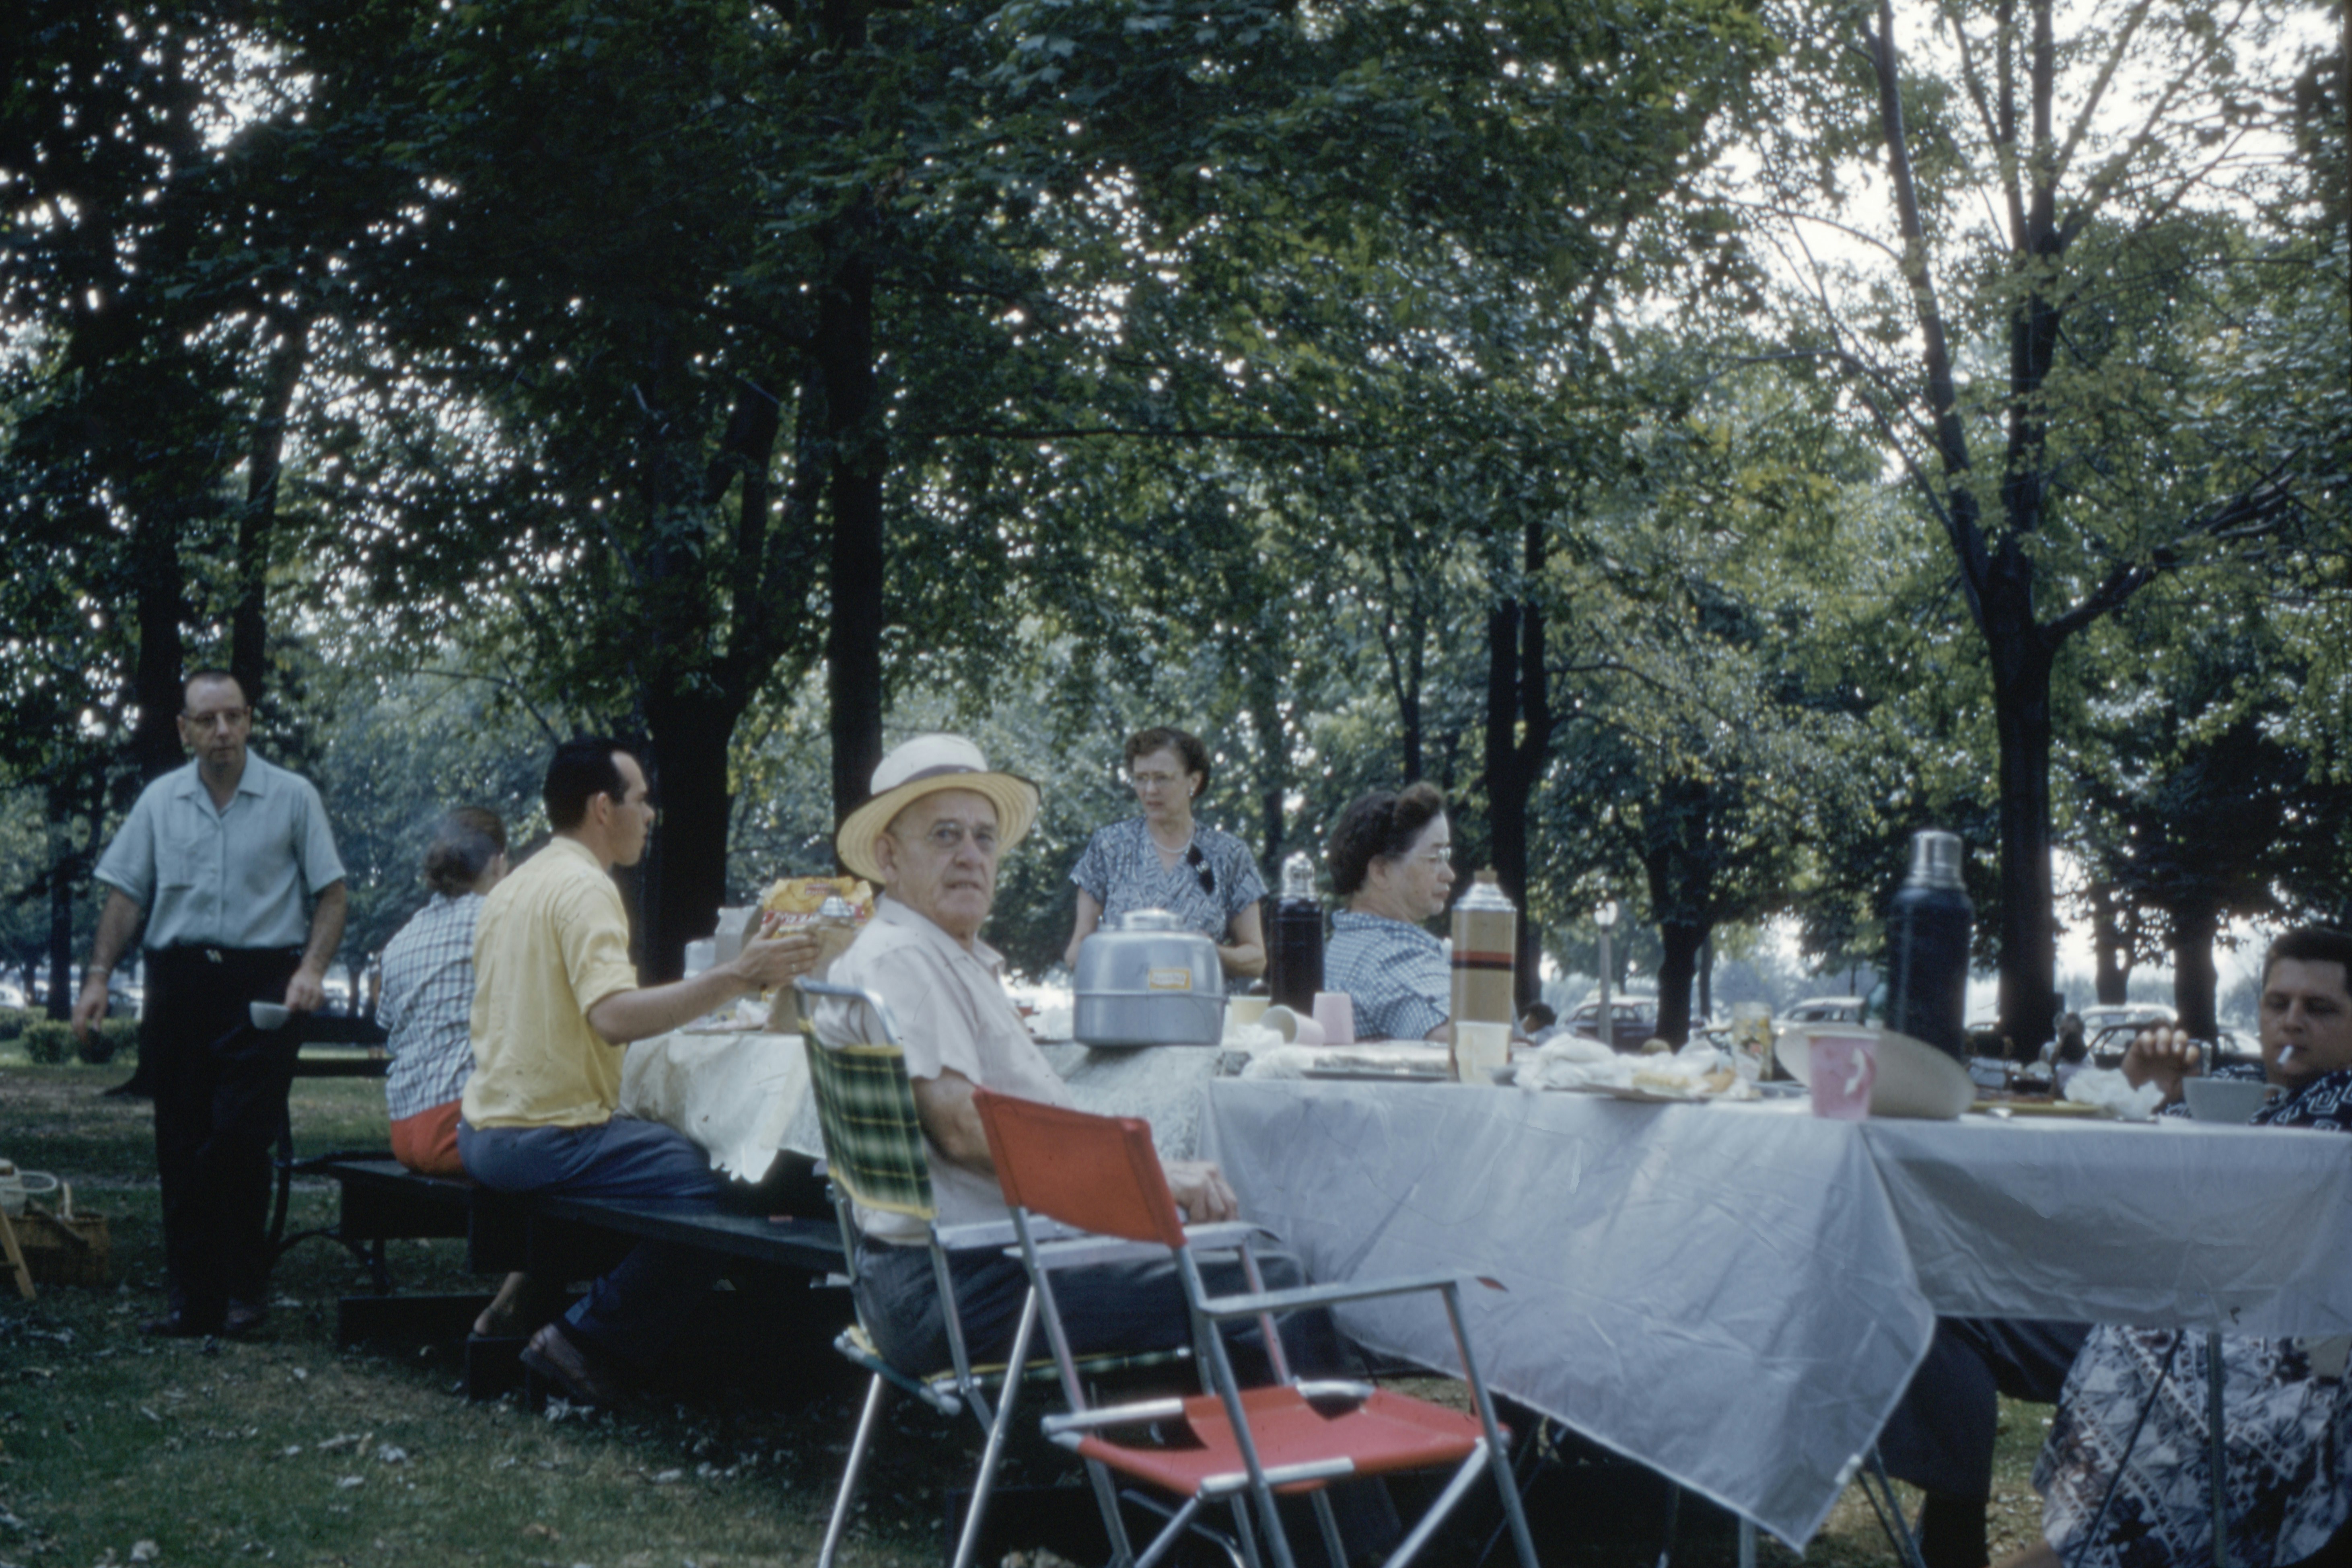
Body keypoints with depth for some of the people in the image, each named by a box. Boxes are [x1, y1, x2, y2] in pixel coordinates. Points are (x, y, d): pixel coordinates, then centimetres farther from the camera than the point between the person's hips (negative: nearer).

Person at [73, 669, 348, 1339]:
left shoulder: (292, 797, 1)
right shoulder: (160, 799, 10)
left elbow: (331, 891, 1)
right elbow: (126, 892, 12)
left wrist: (312, 969, -13)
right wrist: (97, 975, 2)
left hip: (261, 982, -3)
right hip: (178, 980, 3)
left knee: (240, 1138, -9)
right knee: (180, 1145, 4)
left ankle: (245, 1291, 4)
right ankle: (191, 1297, 12)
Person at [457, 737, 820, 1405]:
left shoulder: (512, 887, 15)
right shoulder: (585, 886, -14)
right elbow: (614, 1014, -30)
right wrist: (737, 976, -34)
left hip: (484, 1134, 10)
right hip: (547, 1137, -10)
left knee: (681, 1155, 24)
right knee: (710, 1185, -15)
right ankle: (588, 1341, -9)